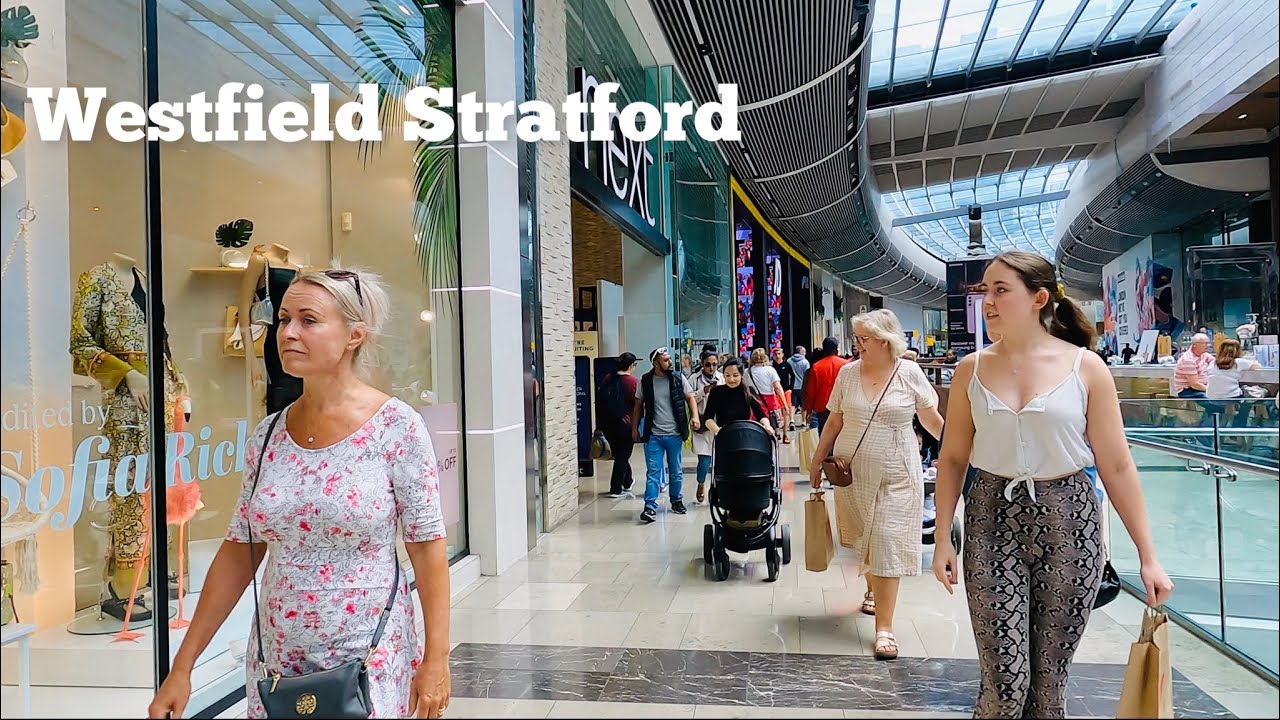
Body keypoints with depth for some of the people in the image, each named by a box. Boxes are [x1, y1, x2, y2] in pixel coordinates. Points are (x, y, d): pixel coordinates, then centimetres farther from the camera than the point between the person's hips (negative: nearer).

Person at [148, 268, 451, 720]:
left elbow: (426, 547, -11)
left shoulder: (396, 427, -11)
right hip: (275, 664, 5)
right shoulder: (269, 435, 1)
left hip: (370, 664, -4)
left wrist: (436, 660, -14)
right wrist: (182, 667, 5)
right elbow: (238, 552, 6)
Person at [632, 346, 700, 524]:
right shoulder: (645, 381, 0)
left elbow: (690, 397, 3)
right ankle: (650, 507, -5)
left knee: (675, 471, 13)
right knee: (652, 472, -5)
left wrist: (695, 416, -13)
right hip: (653, 435, -1)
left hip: (675, 434, 1)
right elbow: (638, 406, 8)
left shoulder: (678, 378, 0)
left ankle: (677, 501, 30)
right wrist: (635, 428, 6)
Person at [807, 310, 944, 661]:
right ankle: (873, 588, 42)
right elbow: (834, 422, 8)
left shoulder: (909, 373, -5)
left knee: (887, 545, -4)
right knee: (863, 539, 13)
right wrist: (817, 460, 10)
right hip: (852, 472, 3)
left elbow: (932, 419, 5)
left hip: (895, 475, -3)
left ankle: (884, 627, 1)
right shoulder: (848, 372, 1)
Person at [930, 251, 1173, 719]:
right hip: (993, 522, 1)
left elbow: (1116, 467, -1)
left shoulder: (1085, 368, -3)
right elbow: (953, 459, 6)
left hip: (1068, 522, 0)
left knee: (1049, 680, 9)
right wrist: (943, 538, 1)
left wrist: (1148, 555, -1)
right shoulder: (972, 369, 2)